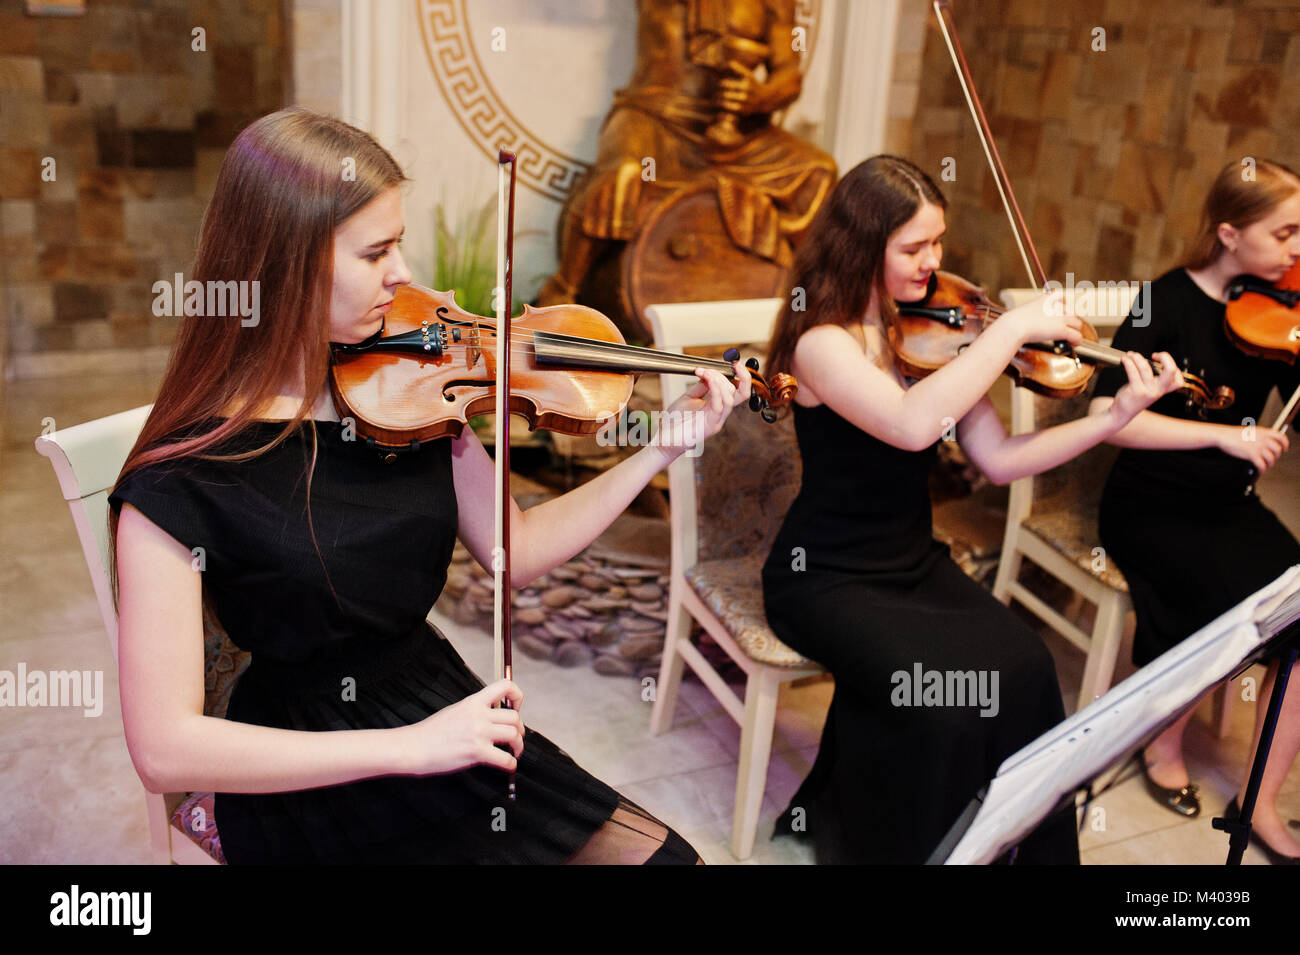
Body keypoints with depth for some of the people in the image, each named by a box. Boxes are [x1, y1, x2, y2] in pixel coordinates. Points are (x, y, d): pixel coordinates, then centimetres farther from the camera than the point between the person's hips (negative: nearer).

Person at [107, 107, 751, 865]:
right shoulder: (180, 484, -19)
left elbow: (516, 552, 6)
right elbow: (165, 749, -21)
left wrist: (665, 447, -1)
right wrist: (410, 747, -27)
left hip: (444, 714, 6)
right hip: (314, 796, -5)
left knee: (668, 854, 0)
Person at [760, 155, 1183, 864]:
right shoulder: (822, 343, -17)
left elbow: (998, 460, 0)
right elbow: (912, 424, -36)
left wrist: (1118, 415, -9)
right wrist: (1013, 328, -29)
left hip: (914, 562, 6)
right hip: (827, 582, -6)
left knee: (1023, 667, -17)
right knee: (947, 693, -25)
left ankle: (1028, 845, 4)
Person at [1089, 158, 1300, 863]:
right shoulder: (1168, 303, -13)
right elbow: (1106, 416, -24)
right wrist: (1223, 435, -31)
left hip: (1231, 506, 5)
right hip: (1152, 510, -5)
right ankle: (1163, 746, 7)